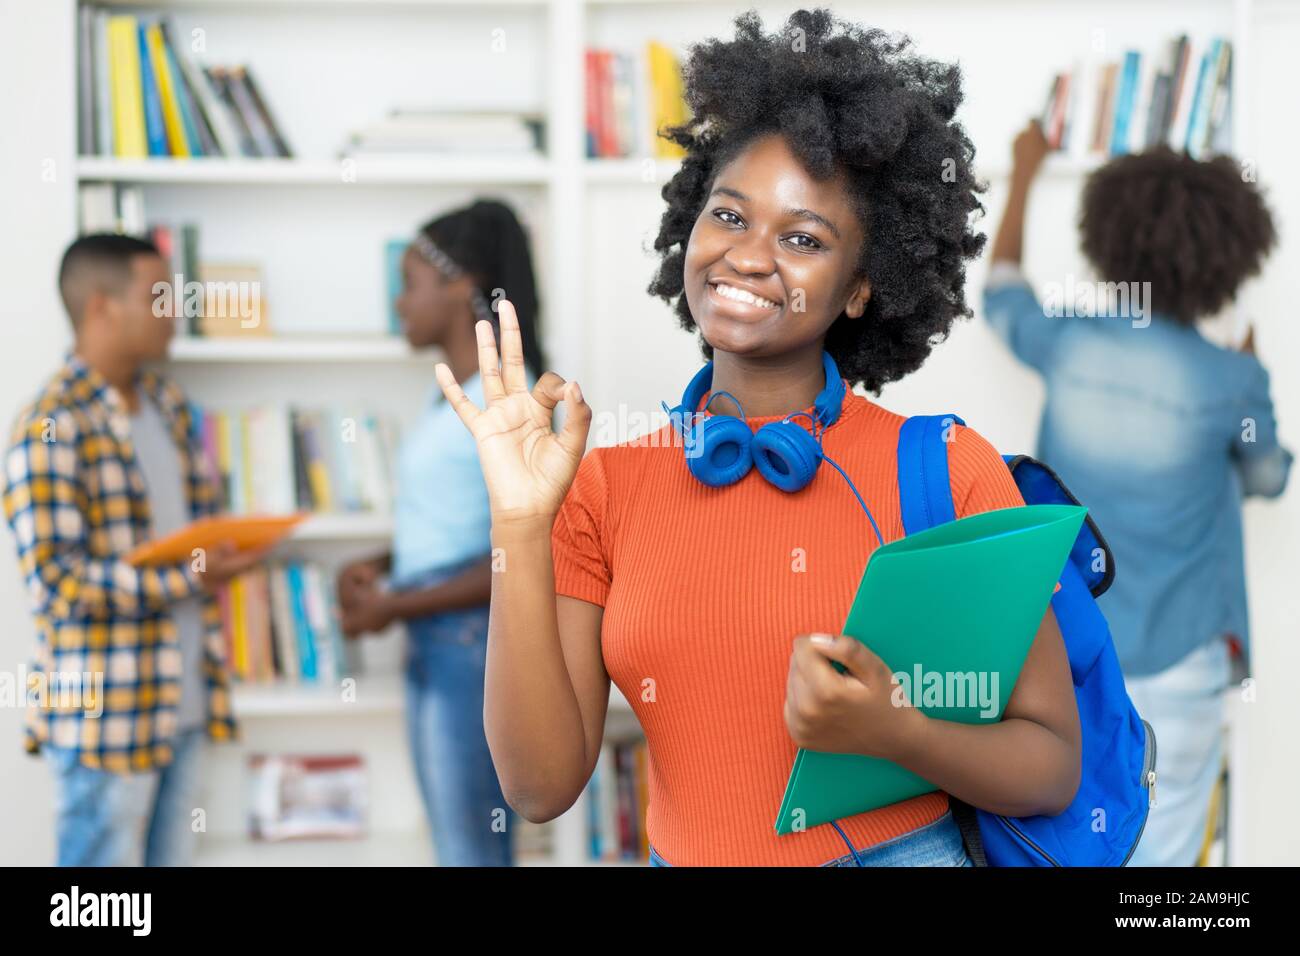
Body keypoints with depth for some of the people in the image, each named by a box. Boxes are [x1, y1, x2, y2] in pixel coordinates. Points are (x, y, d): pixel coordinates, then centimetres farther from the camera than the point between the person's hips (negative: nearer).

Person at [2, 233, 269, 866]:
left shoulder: (167, 405, 12)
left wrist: (227, 553, 0)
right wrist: (186, 582, -22)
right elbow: (56, 581, -19)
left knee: (172, 855, 13)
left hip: (182, 701, 8)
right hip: (104, 715, -8)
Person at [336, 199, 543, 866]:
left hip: (474, 647, -9)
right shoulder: (454, 393, 12)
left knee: (471, 852, -2)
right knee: (467, 847, 15)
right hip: (433, 647, 9)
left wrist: (396, 607, -16)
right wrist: (382, 566, 4)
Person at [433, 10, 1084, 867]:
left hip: (904, 848, -1)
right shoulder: (605, 485, -1)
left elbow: (1053, 770, -5)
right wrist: (521, 527, -14)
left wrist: (892, 732, -21)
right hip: (682, 850, 2)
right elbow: (541, 786, -7)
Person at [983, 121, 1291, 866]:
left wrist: (1025, 175, 25)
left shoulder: (1068, 341, -9)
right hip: (1176, 657, -3)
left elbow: (1001, 292, 15)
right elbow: (1267, 478, 6)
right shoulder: (1231, 379, -17)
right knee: (1161, 847, 9)